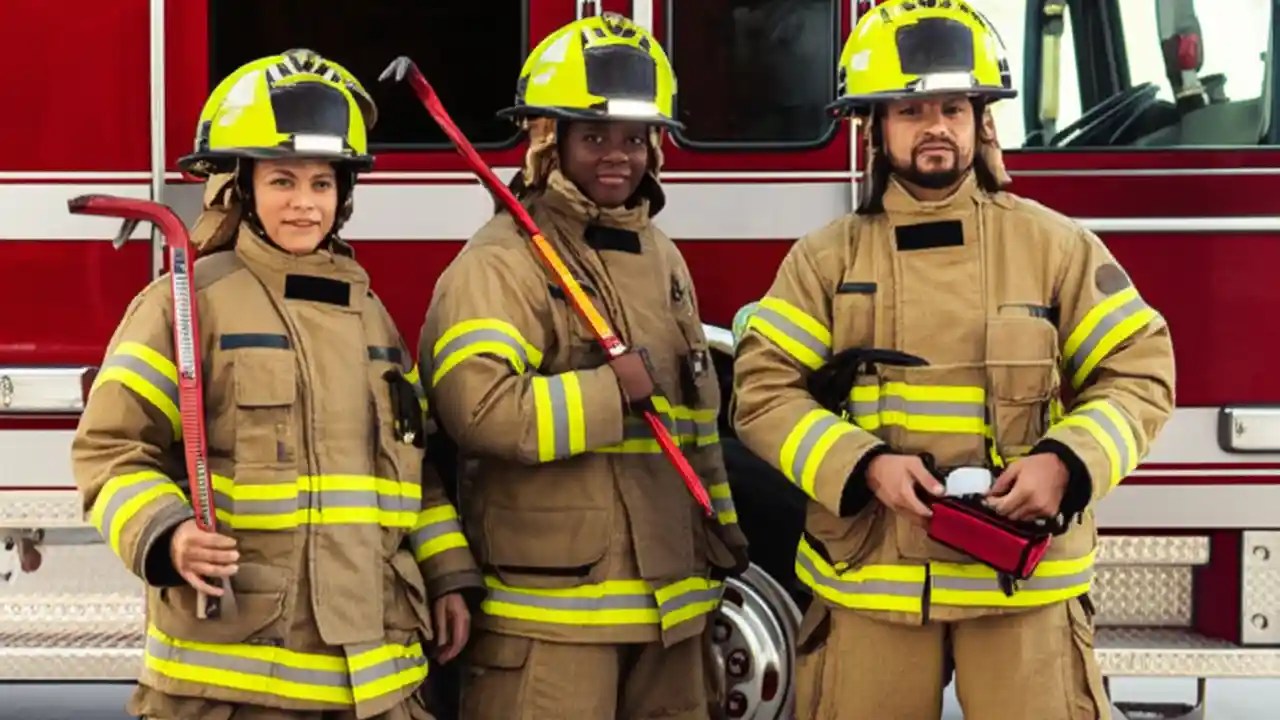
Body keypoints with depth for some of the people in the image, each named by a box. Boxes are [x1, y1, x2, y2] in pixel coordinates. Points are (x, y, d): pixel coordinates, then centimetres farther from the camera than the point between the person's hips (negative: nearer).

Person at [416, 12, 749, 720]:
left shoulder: (660, 255, 16)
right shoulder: (500, 261, -11)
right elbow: (481, 408, -26)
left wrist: (720, 537, 21)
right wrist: (619, 387, -19)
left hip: (666, 593, 8)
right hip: (554, 605, -8)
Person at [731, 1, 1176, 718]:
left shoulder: (1055, 244, 4)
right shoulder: (826, 257, 4)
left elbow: (1138, 371, 3)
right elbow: (764, 389, -1)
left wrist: (1064, 462, -14)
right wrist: (864, 465, -16)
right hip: (870, 573, 1)